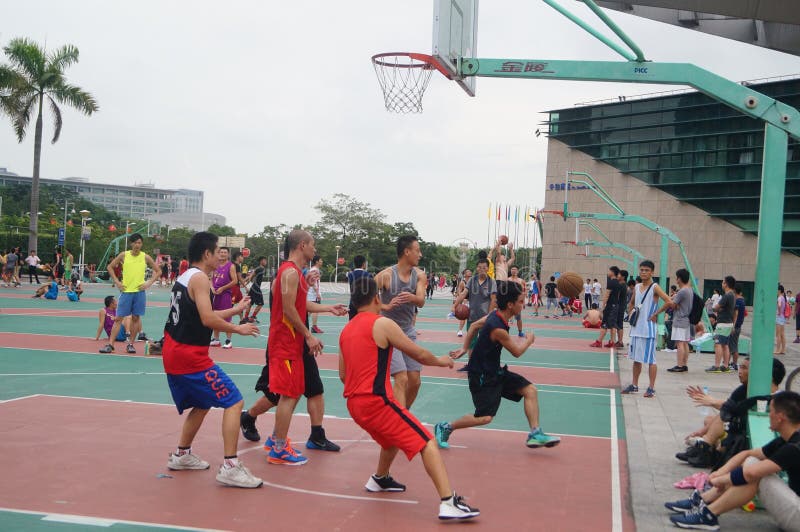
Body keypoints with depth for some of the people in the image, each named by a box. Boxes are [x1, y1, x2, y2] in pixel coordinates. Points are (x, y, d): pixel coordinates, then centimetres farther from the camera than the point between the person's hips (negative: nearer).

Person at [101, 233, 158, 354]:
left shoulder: (145, 257, 1)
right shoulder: (124, 255, 0)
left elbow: (157, 271, 9)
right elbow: (110, 267, 10)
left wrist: (149, 283, -3)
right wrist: (117, 282, 1)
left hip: (139, 291, 0)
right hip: (126, 291, 0)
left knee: (136, 317, 5)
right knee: (118, 318, -1)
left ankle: (130, 344, 13)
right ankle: (110, 344, 1)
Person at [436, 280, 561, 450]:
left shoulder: (496, 314, -1)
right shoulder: (498, 329, -28)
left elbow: (475, 326, 14)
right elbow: (517, 352, -13)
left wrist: (464, 348, 22)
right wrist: (528, 339, 6)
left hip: (494, 372, 10)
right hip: (481, 376, -10)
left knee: (530, 390, 1)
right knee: (485, 417, -13)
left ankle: (535, 434, 3)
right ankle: (445, 427, 6)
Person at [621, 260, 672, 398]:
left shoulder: (654, 288, -10)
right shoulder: (637, 287, 11)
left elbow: (669, 302, -20)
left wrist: (656, 314, -15)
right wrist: (630, 314, 10)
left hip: (648, 329, -7)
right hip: (636, 328, 7)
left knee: (650, 359, -3)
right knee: (636, 358, 14)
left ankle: (651, 388, 3)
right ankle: (634, 386, 23)